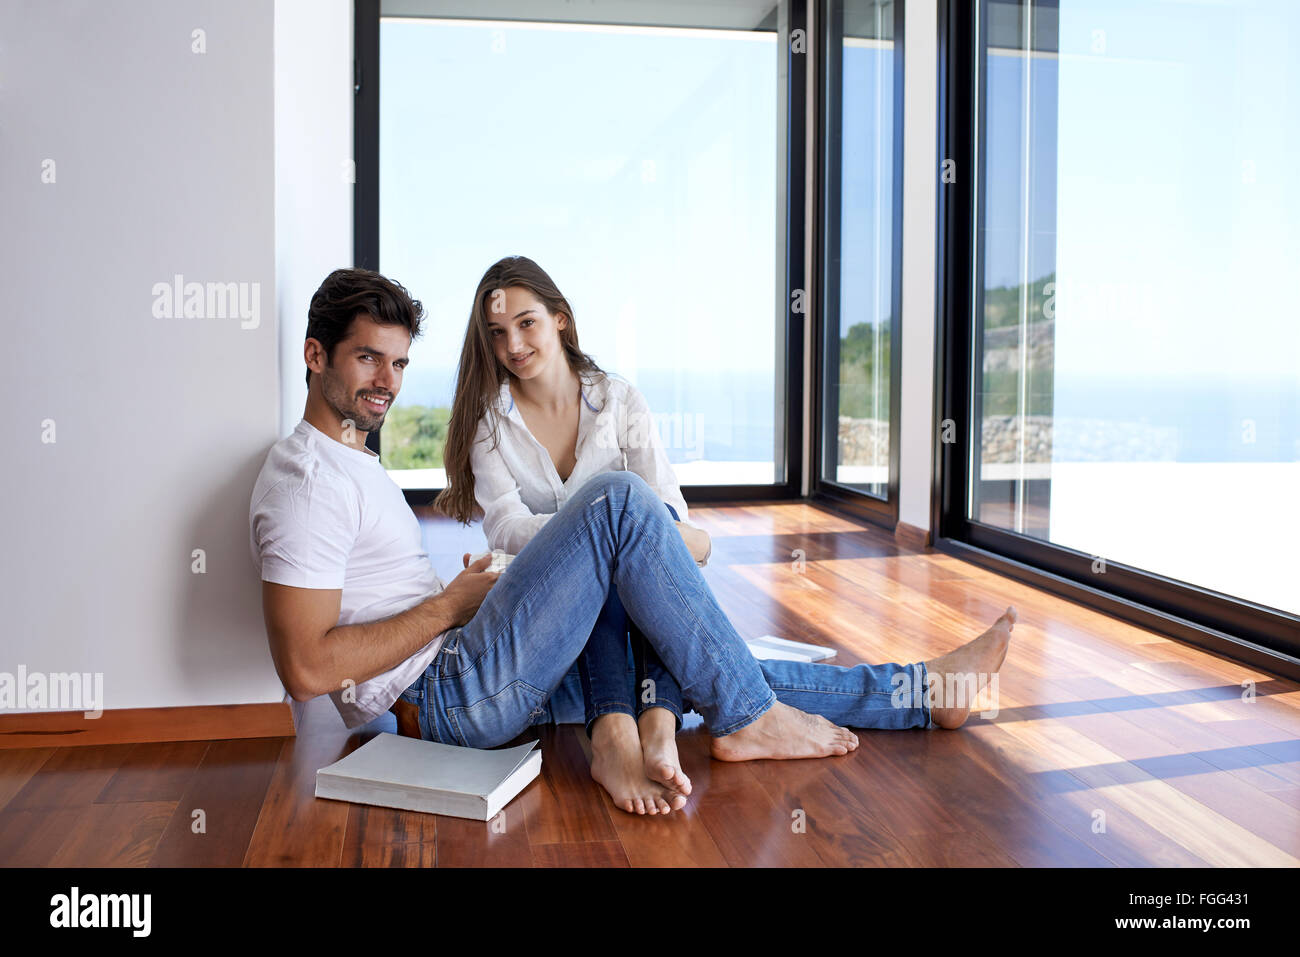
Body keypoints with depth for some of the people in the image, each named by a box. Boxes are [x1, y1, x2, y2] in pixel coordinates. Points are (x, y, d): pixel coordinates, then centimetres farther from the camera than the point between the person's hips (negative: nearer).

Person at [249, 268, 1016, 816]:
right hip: (449, 697, -10)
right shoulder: (306, 480, -14)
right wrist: (452, 605, -14)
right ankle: (746, 719, -9)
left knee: (695, 666, 5)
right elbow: (306, 669, -22)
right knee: (619, 499, -19)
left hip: (477, 687, 10)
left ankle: (923, 693, 14)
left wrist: (466, 591, 7)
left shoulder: (354, 460, 19)